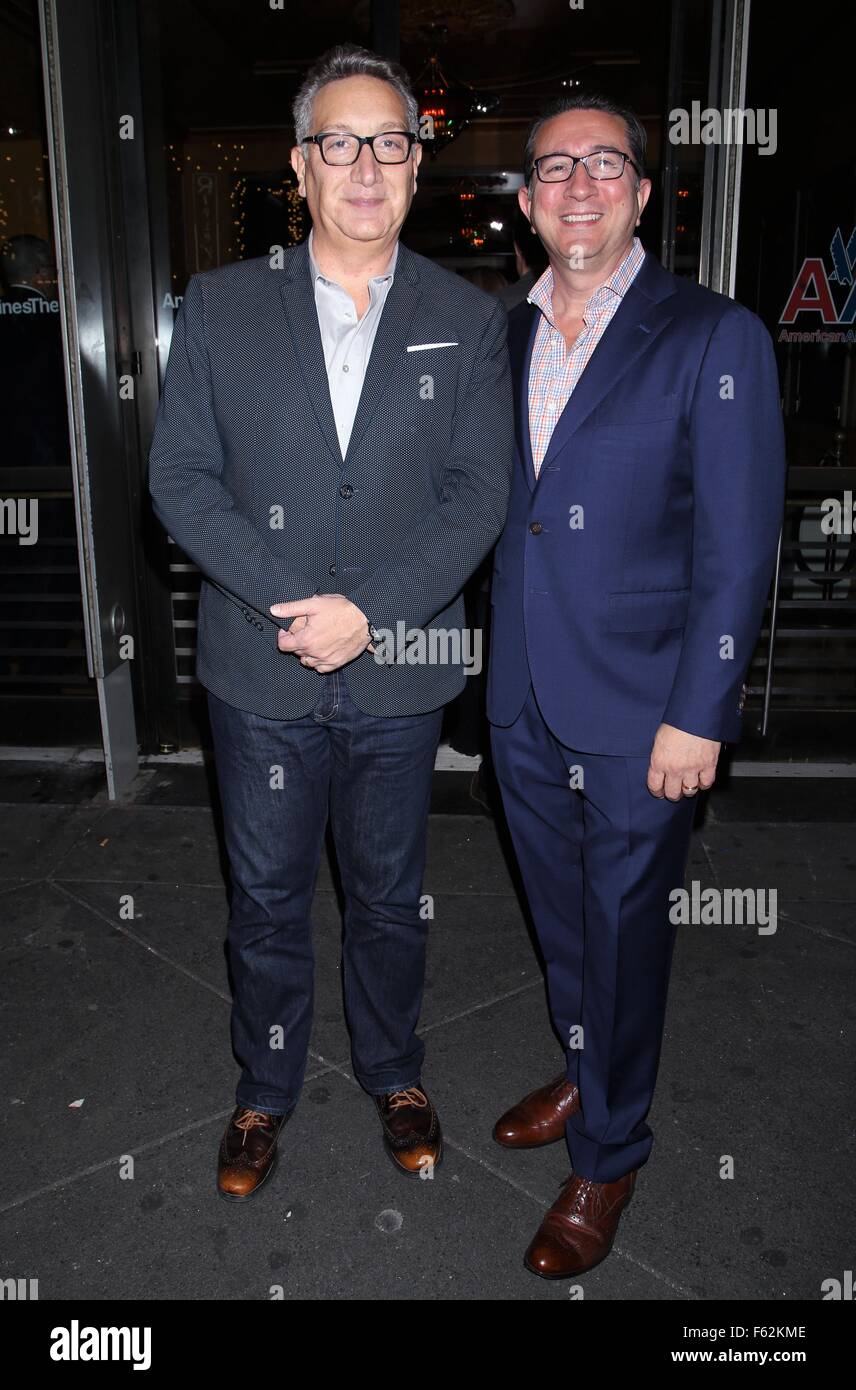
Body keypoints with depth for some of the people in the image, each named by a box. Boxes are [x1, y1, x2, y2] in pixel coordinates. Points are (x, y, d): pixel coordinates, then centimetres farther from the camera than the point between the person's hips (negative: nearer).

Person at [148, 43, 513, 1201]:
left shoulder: (470, 321, 1)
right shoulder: (221, 305, 1)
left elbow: (478, 495, -5)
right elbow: (181, 478, -4)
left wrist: (368, 610, -17)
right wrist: (292, 599, -17)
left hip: (401, 676, 0)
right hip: (262, 672, 0)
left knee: (390, 898, 17)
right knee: (266, 900, 15)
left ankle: (393, 1072, 42)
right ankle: (266, 1090, 39)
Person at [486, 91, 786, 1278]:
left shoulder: (715, 338, -9)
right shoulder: (507, 336, 8)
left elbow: (738, 549, -12)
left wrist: (696, 716, -15)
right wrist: (496, 657, 8)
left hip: (637, 712, -5)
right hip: (523, 699, 5)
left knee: (624, 935, 10)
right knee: (560, 915, 21)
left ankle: (607, 1159, 32)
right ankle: (585, 1076, 47)